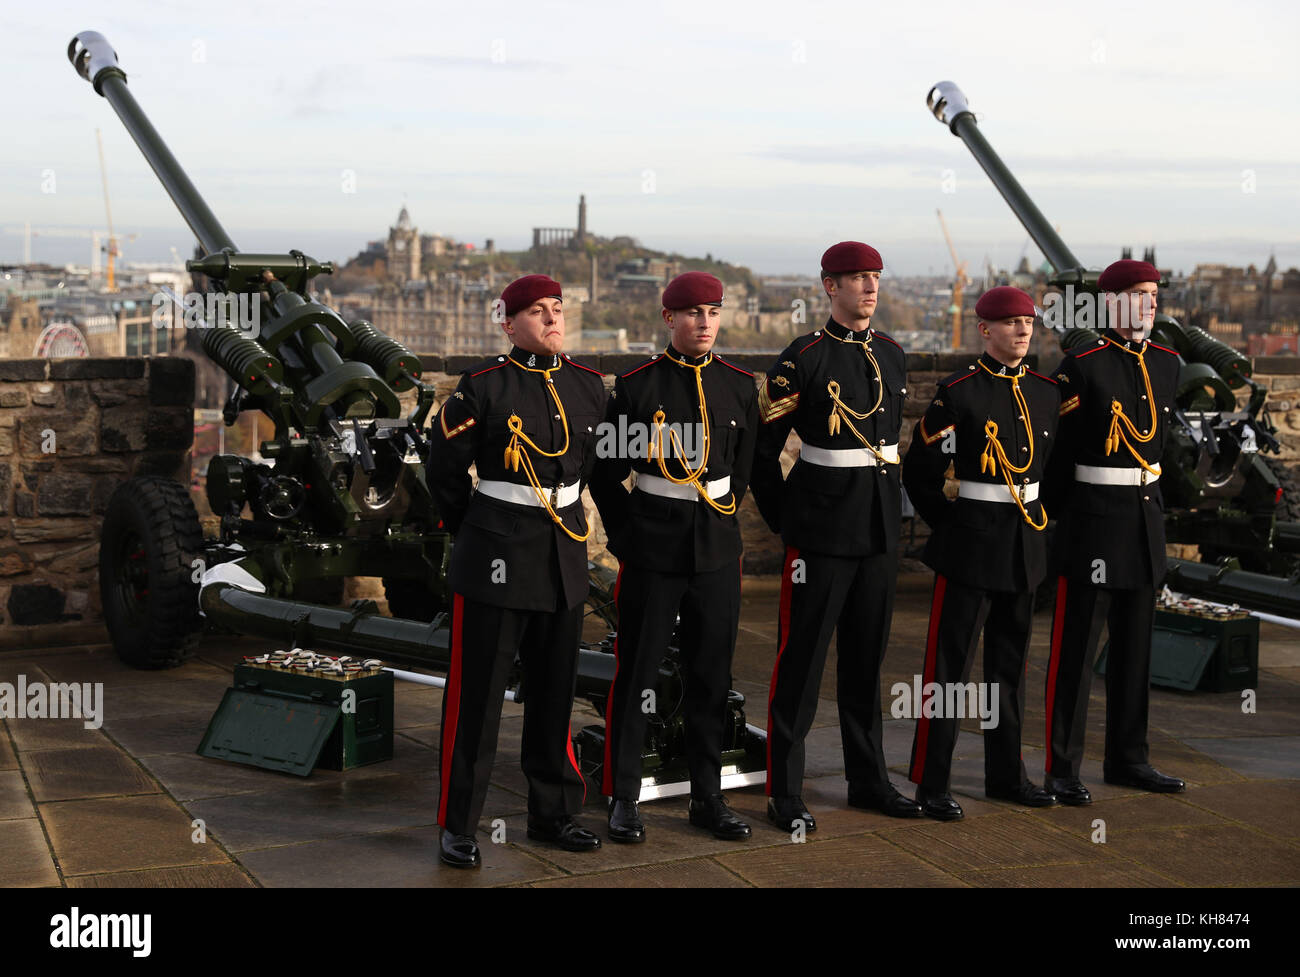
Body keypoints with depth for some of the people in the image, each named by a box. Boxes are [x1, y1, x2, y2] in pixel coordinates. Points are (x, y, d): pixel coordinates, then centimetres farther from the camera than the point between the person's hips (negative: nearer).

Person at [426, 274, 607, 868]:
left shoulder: (588, 387, 6)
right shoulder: (484, 387, -10)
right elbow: (444, 470, -1)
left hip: (565, 553, 5)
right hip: (495, 556, -5)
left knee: (555, 688, 14)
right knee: (476, 692, 1)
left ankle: (553, 813, 27)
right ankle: (458, 825, 11)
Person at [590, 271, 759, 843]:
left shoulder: (740, 386, 5)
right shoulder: (637, 384, -5)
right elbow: (604, 472, 1)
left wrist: (721, 515, 14)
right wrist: (626, 535, 2)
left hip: (718, 547, 4)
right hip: (653, 549, -3)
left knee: (711, 676, 9)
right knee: (636, 673, 3)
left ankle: (707, 796, 20)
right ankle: (623, 799, 12)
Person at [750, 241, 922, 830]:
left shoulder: (892, 356, 10)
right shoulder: (804, 358, -9)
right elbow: (762, 449, -6)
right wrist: (782, 519, -2)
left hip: (879, 529, 6)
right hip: (822, 531, -6)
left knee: (867, 656, 14)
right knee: (801, 659, -1)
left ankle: (868, 780, 25)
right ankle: (784, 793, 5)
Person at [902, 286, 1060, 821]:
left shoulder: (1046, 391, 8)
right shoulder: (958, 393, -10)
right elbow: (918, 473, -5)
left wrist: (1034, 515, 13)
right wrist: (952, 527, -1)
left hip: (1025, 546, 6)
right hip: (972, 546, -6)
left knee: (1010, 662, 14)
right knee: (949, 662, -3)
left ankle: (1006, 774, 25)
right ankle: (931, 785, 3)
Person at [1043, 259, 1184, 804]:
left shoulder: (1166, 364, 9)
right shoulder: (1082, 366, -12)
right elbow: (1058, 447, -9)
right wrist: (1074, 507, -5)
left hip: (1146, 517, 7)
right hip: (1094, 521, -7)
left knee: (1134, 649, 14)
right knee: (1076, 650, -2)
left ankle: (1127, 759, 25)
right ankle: (1062, 769, 4)